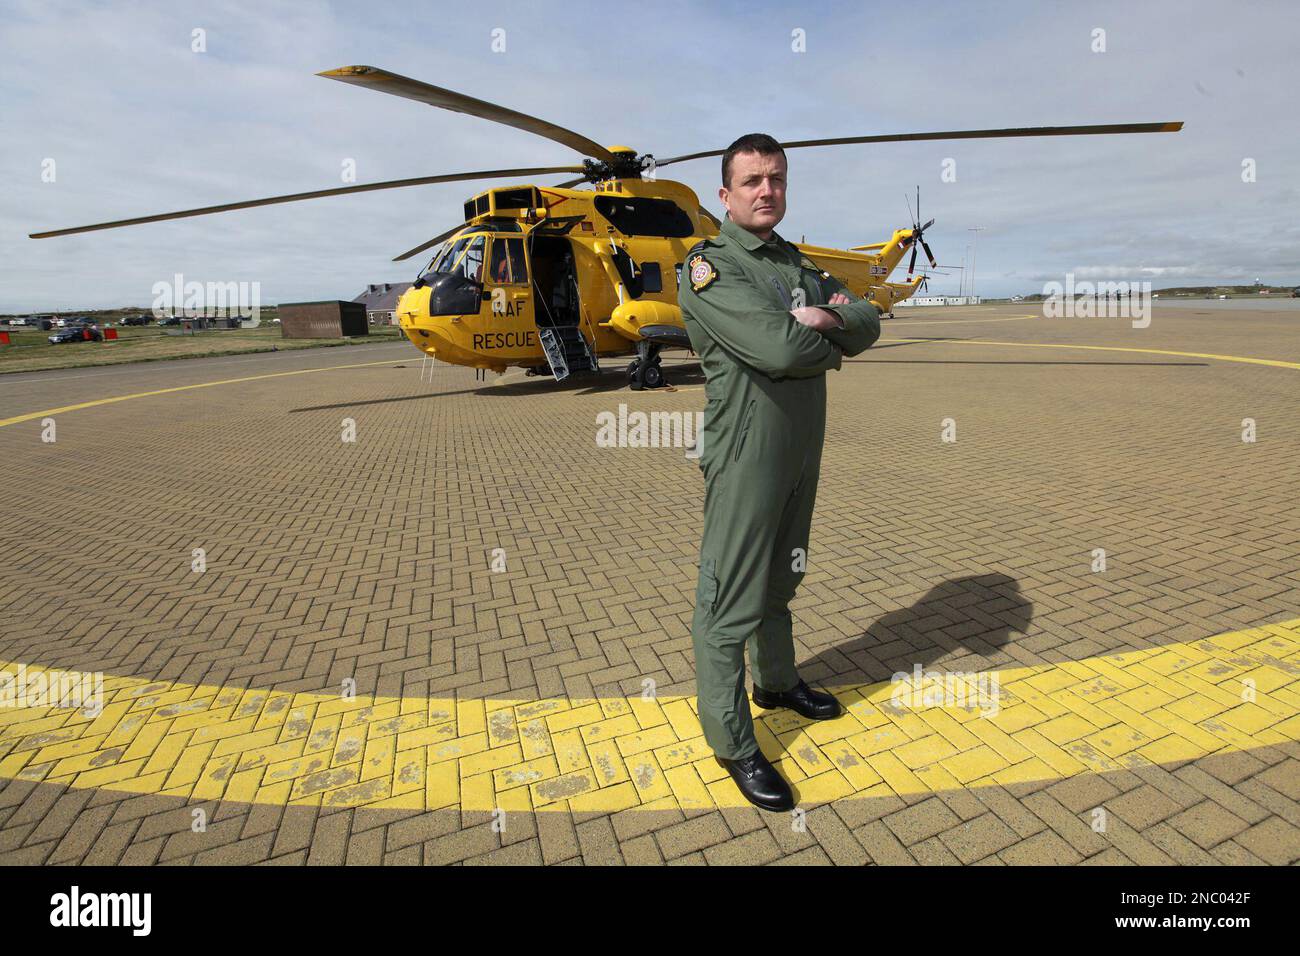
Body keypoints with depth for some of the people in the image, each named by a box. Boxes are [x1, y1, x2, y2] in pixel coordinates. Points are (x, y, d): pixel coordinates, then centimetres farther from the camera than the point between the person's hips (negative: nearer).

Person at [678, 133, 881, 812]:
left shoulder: (799, 265, 16)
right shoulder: (708, 268, -11)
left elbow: (868, 323, 8)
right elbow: (779, 348, -25)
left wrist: (823, 317, -13)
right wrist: (831, 344, -5)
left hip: (803, 447, 8)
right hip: (745, 452, -8)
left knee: (780, 578, 21)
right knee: (730, 597, -1)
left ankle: (777, 682, 41)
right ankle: (732, 743, 11)